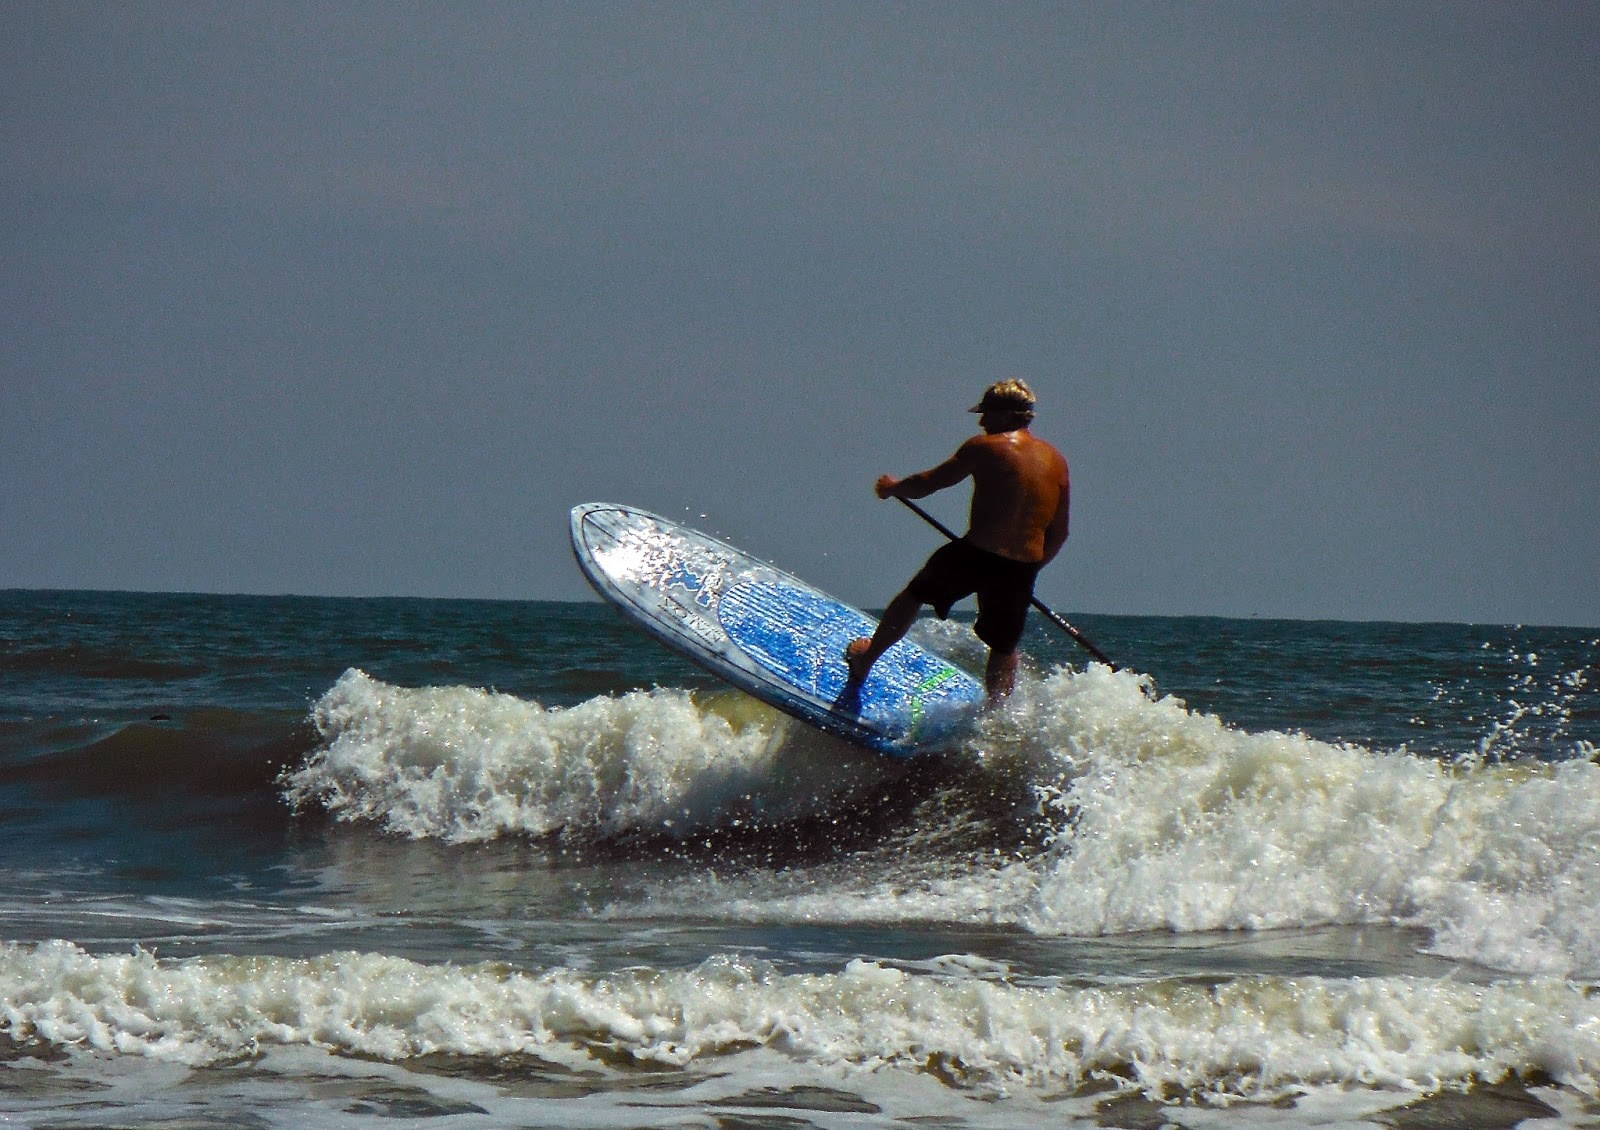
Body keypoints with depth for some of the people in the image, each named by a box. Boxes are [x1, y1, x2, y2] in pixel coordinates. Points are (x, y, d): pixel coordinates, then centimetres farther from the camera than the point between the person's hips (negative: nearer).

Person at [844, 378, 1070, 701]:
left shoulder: (984, 448, -6)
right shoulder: (1056, 461, 8)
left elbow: (928, 483, 0)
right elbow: (1058, 534, 12)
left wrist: (892, 488, 19)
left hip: (975, 554, -3)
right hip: (1023, 569, 3)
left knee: (913, 596, 22)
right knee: (1004, 649, 20)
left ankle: (865, 659, 38)